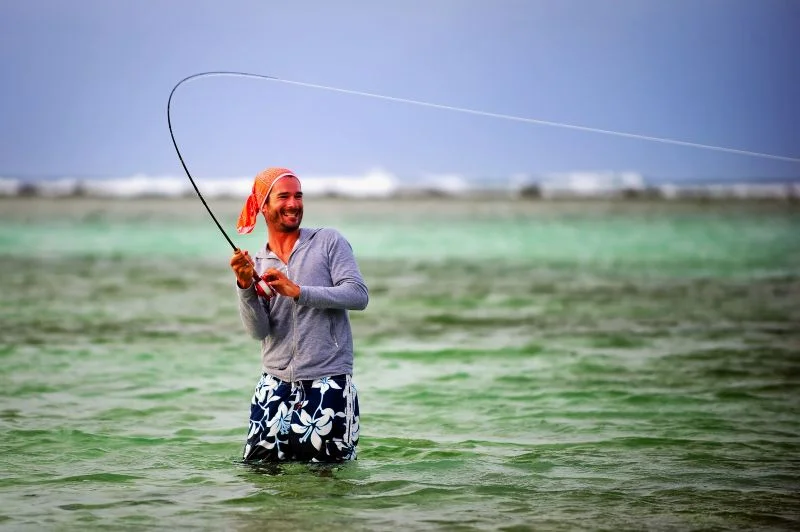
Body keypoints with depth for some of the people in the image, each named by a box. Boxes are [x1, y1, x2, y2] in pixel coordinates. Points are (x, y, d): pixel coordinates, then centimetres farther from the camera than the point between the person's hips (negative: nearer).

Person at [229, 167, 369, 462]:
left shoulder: (329, 241, 0)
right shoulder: (255, 263, 8)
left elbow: (359, 295, -12)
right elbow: (259, 331, -2)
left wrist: (297, 291, -17)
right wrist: (245, 286, -19)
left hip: (328, 384, -3)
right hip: (275, 385, 3)